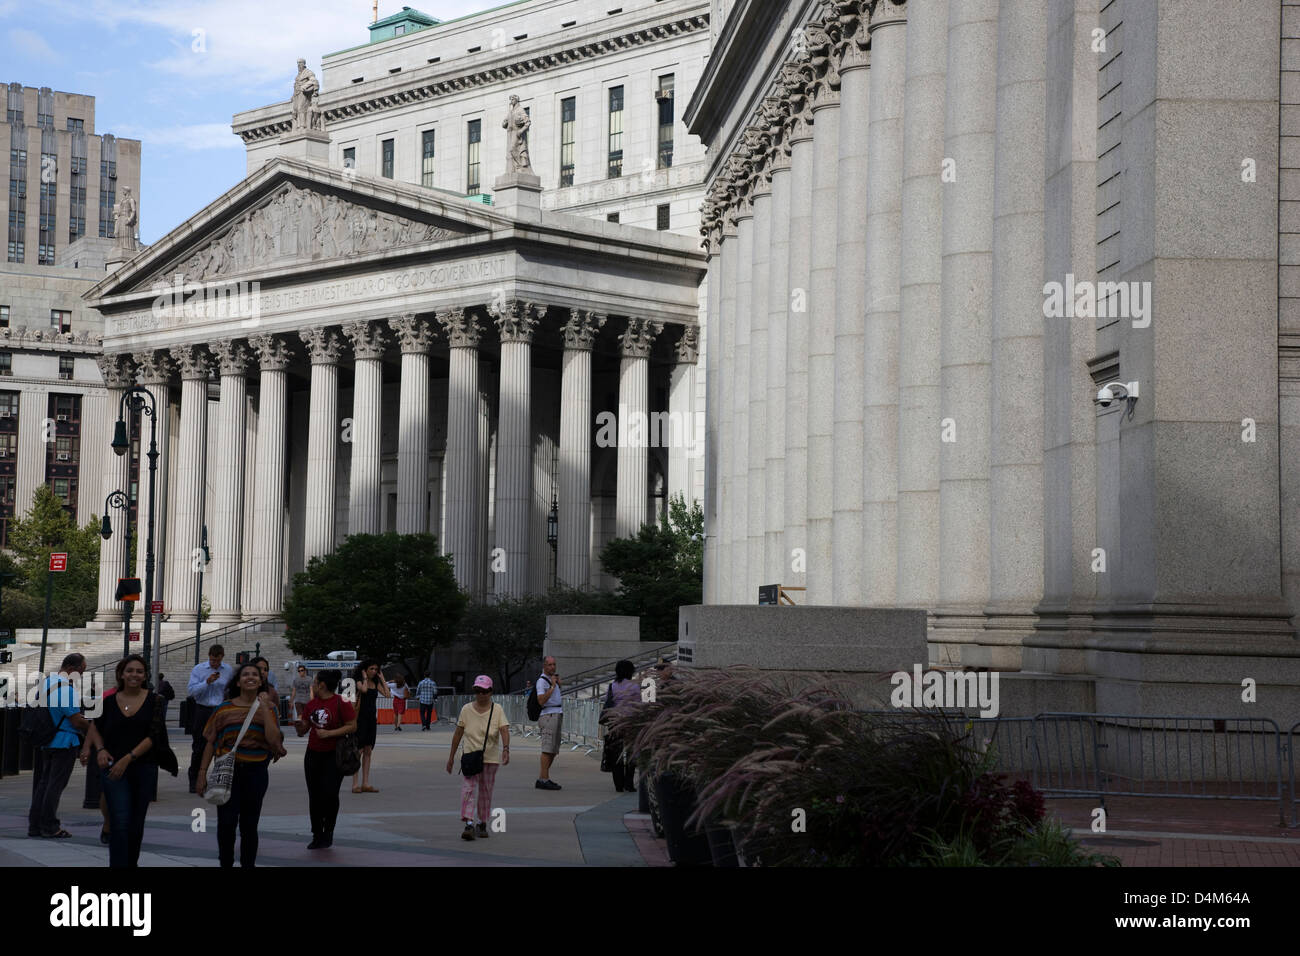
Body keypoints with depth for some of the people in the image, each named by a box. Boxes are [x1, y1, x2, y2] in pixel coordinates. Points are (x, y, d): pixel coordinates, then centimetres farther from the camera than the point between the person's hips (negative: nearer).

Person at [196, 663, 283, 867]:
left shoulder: (267, 708, 4)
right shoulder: (225, 709, 3)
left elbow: (273, 739, -10)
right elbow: (211, 743, 6)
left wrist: (264, 708, -11)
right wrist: (202, 773, 1)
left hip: (256, 771, 1)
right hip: (228, 770, -1)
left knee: (249, 825, 8)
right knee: (226, 822, -7)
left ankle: (248, 864, 19)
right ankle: (225, 863, 10)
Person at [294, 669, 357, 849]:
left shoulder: (341, 703, -9)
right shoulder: (311, 704, 10)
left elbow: (352, 726, -12)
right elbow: (303, 731, 14)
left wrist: (329, 733, -19)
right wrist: (299, 726, -9)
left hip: (334, 756, -6)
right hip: (313, 754, 6)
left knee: (329, 794, -14)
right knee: (314, 797, 7)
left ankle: (328, 832, 5)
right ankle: (317, 835, 16)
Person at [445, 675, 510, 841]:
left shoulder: (497, 710, -2)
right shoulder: (466, 709, 1)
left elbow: (504, 730, -15)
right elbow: (458, 733, 7)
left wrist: (506, 749, -32)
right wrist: (451, 756, 9)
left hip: (491, 758, 0)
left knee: (486, 791, 9)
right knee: (468, 788, -13)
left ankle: (483, 823, 23)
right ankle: (469, 824, -17)